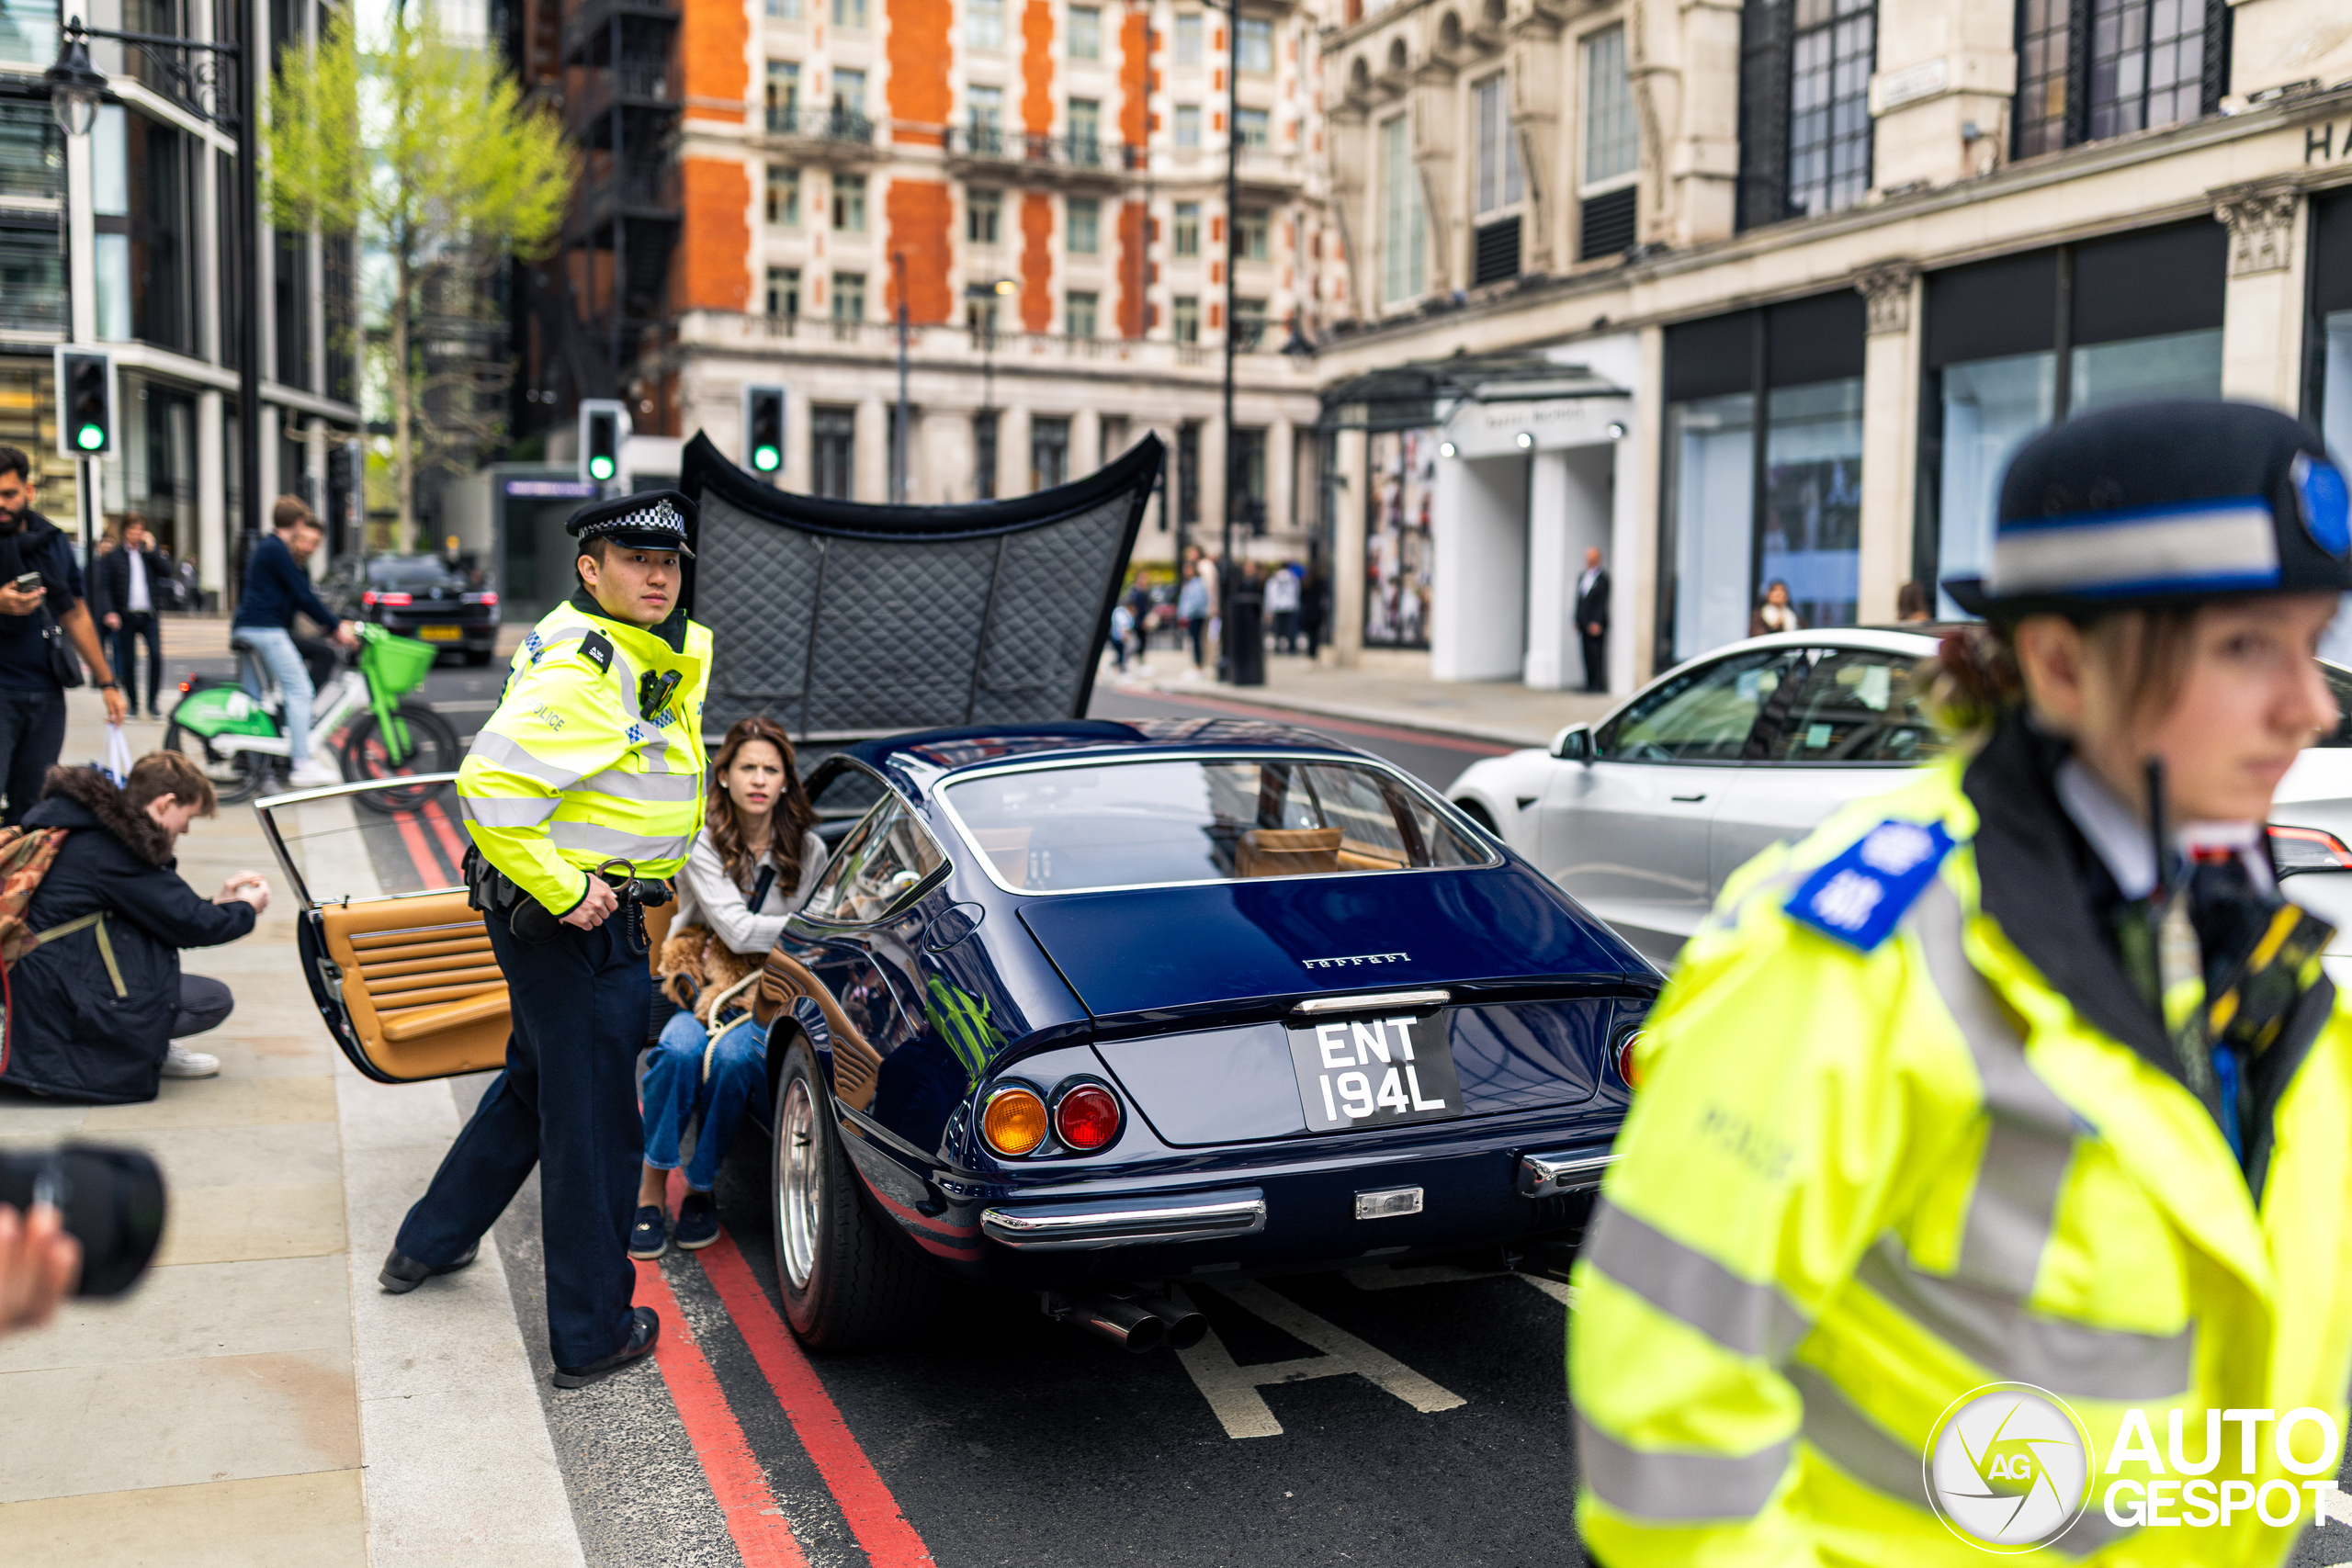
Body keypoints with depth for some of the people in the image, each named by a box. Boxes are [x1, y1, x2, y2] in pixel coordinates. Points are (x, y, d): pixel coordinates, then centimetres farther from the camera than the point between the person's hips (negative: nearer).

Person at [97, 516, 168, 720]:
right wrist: (108, 612, -12)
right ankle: (132, 704, 13)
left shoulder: (151, 553, 14)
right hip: (126, 617, -1)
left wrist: (151, 551, -6)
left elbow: (167, 572, -1)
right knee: (128, 662, 2)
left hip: (149, 616, 1)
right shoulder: (112, 557, 6)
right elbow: (104, 586, 0)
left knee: (156, 656, -11)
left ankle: (153, 703, -1)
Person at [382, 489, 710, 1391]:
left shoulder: (659, 656, 8)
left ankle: (428, 1244, 44)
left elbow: (690, 650, 33)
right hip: (577, 925, -11)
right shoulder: (582, 675, -22)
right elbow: (488, 784, -30)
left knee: (535, 1085, 27)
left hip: (575, 913, 11)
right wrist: (564, 892, -24)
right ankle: (593, 1336, 14)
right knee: (594, 1124, 1)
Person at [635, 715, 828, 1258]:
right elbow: (738, 930, -14)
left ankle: (700, 1190, -14)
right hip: (702, 985, 0)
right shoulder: (701, 844, -4)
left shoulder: (808, 850, 4)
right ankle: (652, 1187, -18)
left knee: (731, 1057, -32)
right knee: (679, 1050, -33)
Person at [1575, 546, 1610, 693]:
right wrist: (1577, 621, 13)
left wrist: (1597, 622, -16)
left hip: (1597, 623, -7)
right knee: (1587, 653, 6)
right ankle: (1590, 683, 11)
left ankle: (1599, 683, -6)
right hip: (1584, 623, 7)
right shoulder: (1581, 577, 16)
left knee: (1597, 653, -8)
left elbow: (1603, 602, -10)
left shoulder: (1603, 578, -6)